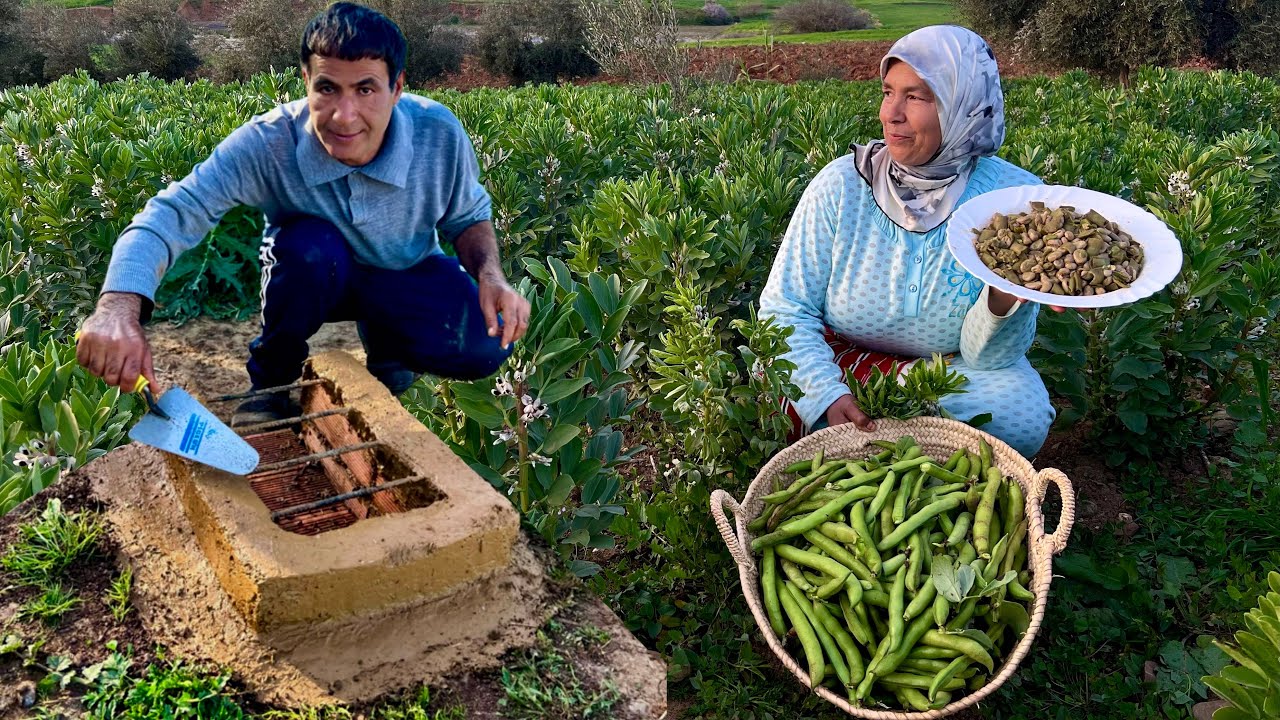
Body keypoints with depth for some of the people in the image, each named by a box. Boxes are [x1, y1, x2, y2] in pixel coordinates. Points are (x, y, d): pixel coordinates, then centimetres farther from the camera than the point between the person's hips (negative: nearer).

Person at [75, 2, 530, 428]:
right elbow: (171, 214, -38)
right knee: (308, 243, -38)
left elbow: (468, 217, -8)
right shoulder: (265, 145, -31)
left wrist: (490, 274, -30)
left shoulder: (439, 135, -26)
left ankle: (385, 343, 9)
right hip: (310, 280, -1)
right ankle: (272, 380, -8)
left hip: (405, 277, 2)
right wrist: (118, 308, -57)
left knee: (485, 345, -27)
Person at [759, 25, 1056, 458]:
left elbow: (987, 358, -16)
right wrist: (827, 394, -30)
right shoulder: (841, 185, -14)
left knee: (1022, 413, -29)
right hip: (841, 364, 0)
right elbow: (786, 307, -13)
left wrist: (1003, 301, -39)